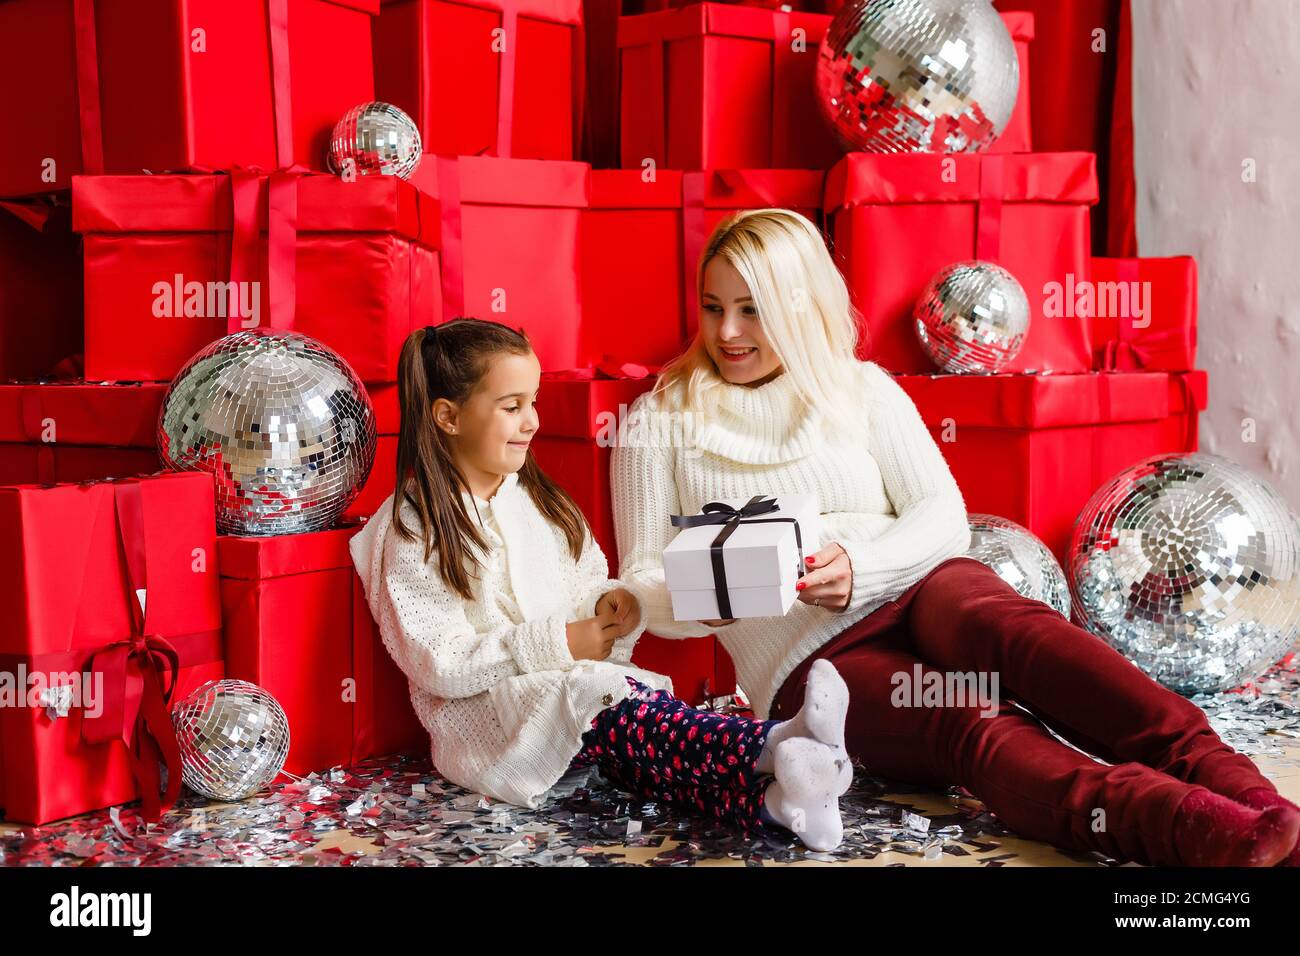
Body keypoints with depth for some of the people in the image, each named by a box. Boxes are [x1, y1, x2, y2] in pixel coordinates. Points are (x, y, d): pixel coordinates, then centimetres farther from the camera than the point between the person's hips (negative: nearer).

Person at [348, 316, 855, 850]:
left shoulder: (537, 500, 16)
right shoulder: (412, 532, -6)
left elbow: (584, 586, 19)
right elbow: (439, 665, -13)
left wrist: (608, 604, -6)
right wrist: (555, 646, -19)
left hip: (579, 679, 6)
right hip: (483, 715, -6)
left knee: (650, 746, -29)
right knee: (618, 707, -36)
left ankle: (769, 800, -57)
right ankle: (773, 746, -57)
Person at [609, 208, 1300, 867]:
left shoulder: (862, 388, 16)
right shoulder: (658, 423, 11)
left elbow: (945, 518, 5)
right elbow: (642, 589, 8)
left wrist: (857, 567, -16)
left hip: (918, 592, 3)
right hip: (808, 659, -2)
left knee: (1006, 623, -34)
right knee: (975, 731, -33)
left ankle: (1234, 785, -51)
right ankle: (1203, 832, -57)